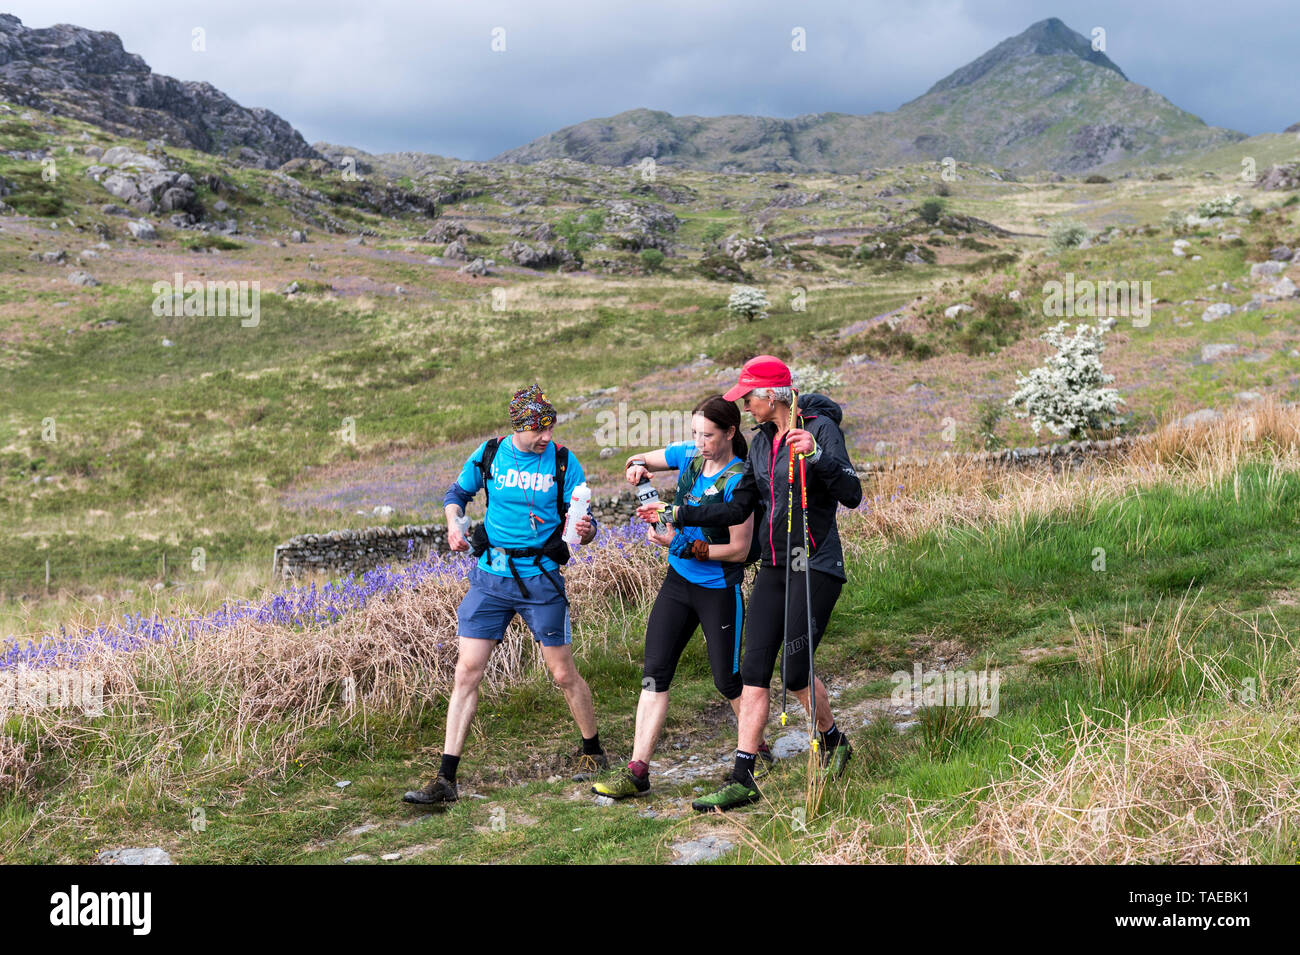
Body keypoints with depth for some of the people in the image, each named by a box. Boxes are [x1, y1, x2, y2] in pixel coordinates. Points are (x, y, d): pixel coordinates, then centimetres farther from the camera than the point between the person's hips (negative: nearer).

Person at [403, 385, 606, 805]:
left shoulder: (564, 462, -6)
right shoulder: (489, 453, -1)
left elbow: (582, 518, -3)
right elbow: (458, 492, 15)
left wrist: (585, 531, -27)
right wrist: (454, 522, -6)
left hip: (540, 579, -2)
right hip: (490, 577, 2)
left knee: (563, 674, 6)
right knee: (467, 673, -2)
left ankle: (592, 751, 31)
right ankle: (445, 779, 1)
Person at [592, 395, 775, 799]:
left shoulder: (737, 480, -19)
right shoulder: (688, 456, 1)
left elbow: (739, 550, -18)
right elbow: (637, 461, 16)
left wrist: (683, 546, -23)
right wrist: (637, 470, -8)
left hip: (719, 591, -6)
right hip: (678, 581, 6)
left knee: (728, 680, 6)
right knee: (654, 672, 0)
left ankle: (759, 752, 30)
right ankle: (637, 769, 1)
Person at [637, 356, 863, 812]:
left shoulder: (820, 427, -9)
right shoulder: (761, 441, 12)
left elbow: (852, 496, -19)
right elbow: (737, 508, 18)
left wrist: (816, 455, -32)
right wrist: (677, 514, 15)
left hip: (816, 566, -7)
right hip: (773, 567, 7)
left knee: (796, 672, -9)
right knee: (754, 671, -1)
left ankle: (834, 742, 20)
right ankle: (741, 779, -1)